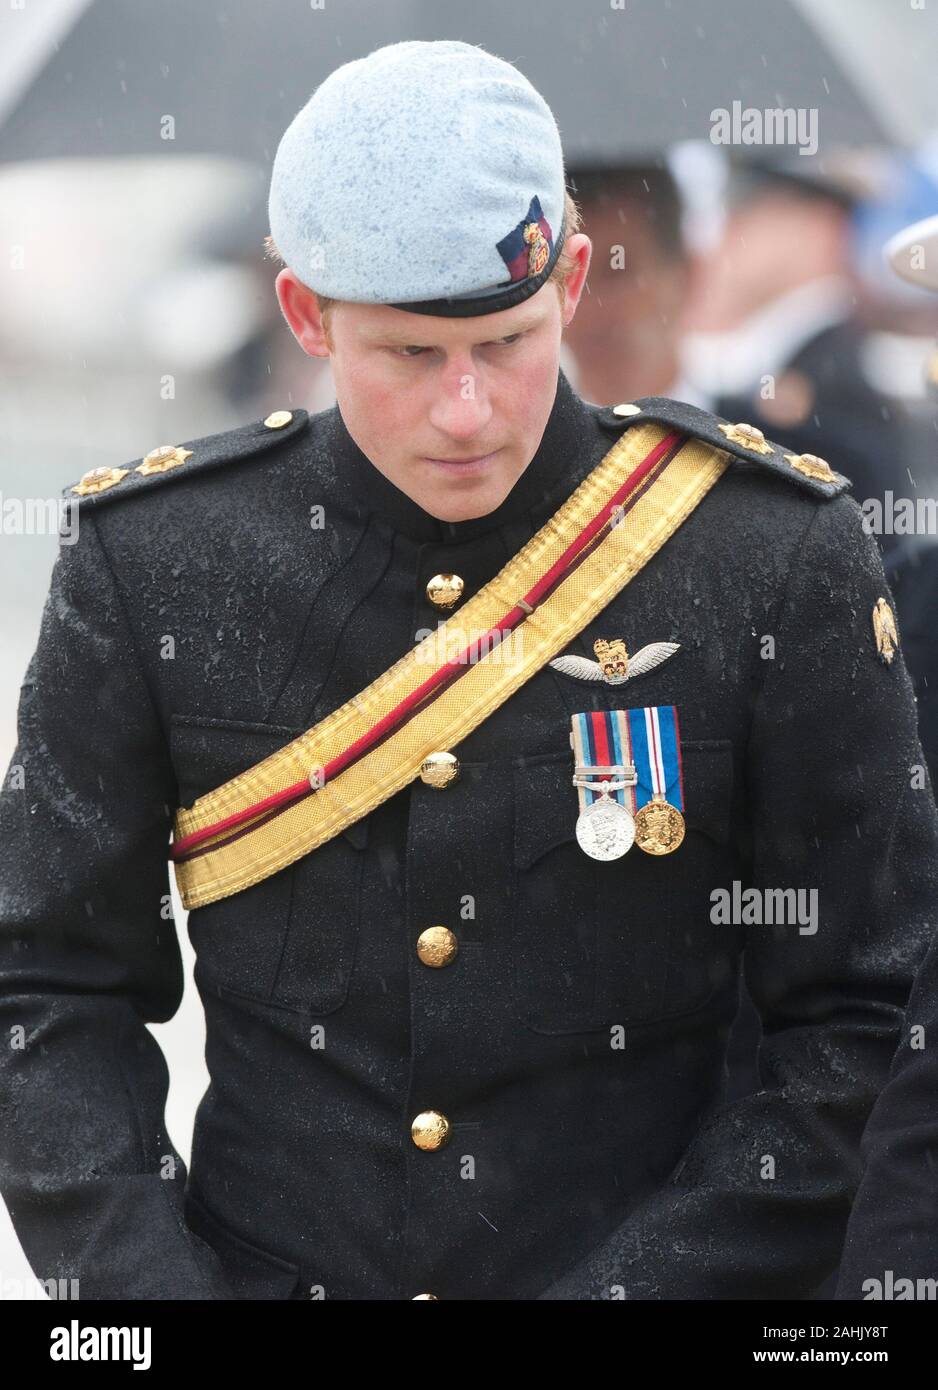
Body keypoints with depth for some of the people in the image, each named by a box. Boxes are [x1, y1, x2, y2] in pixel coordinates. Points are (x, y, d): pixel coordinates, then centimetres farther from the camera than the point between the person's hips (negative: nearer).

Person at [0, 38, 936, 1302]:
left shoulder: (781, 563, -6)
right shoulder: (151, 569, -3)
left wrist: (641, 1286, -13)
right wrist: (149, 1286, -10)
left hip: (637, 1264, -1)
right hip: (262, 1260, 2)